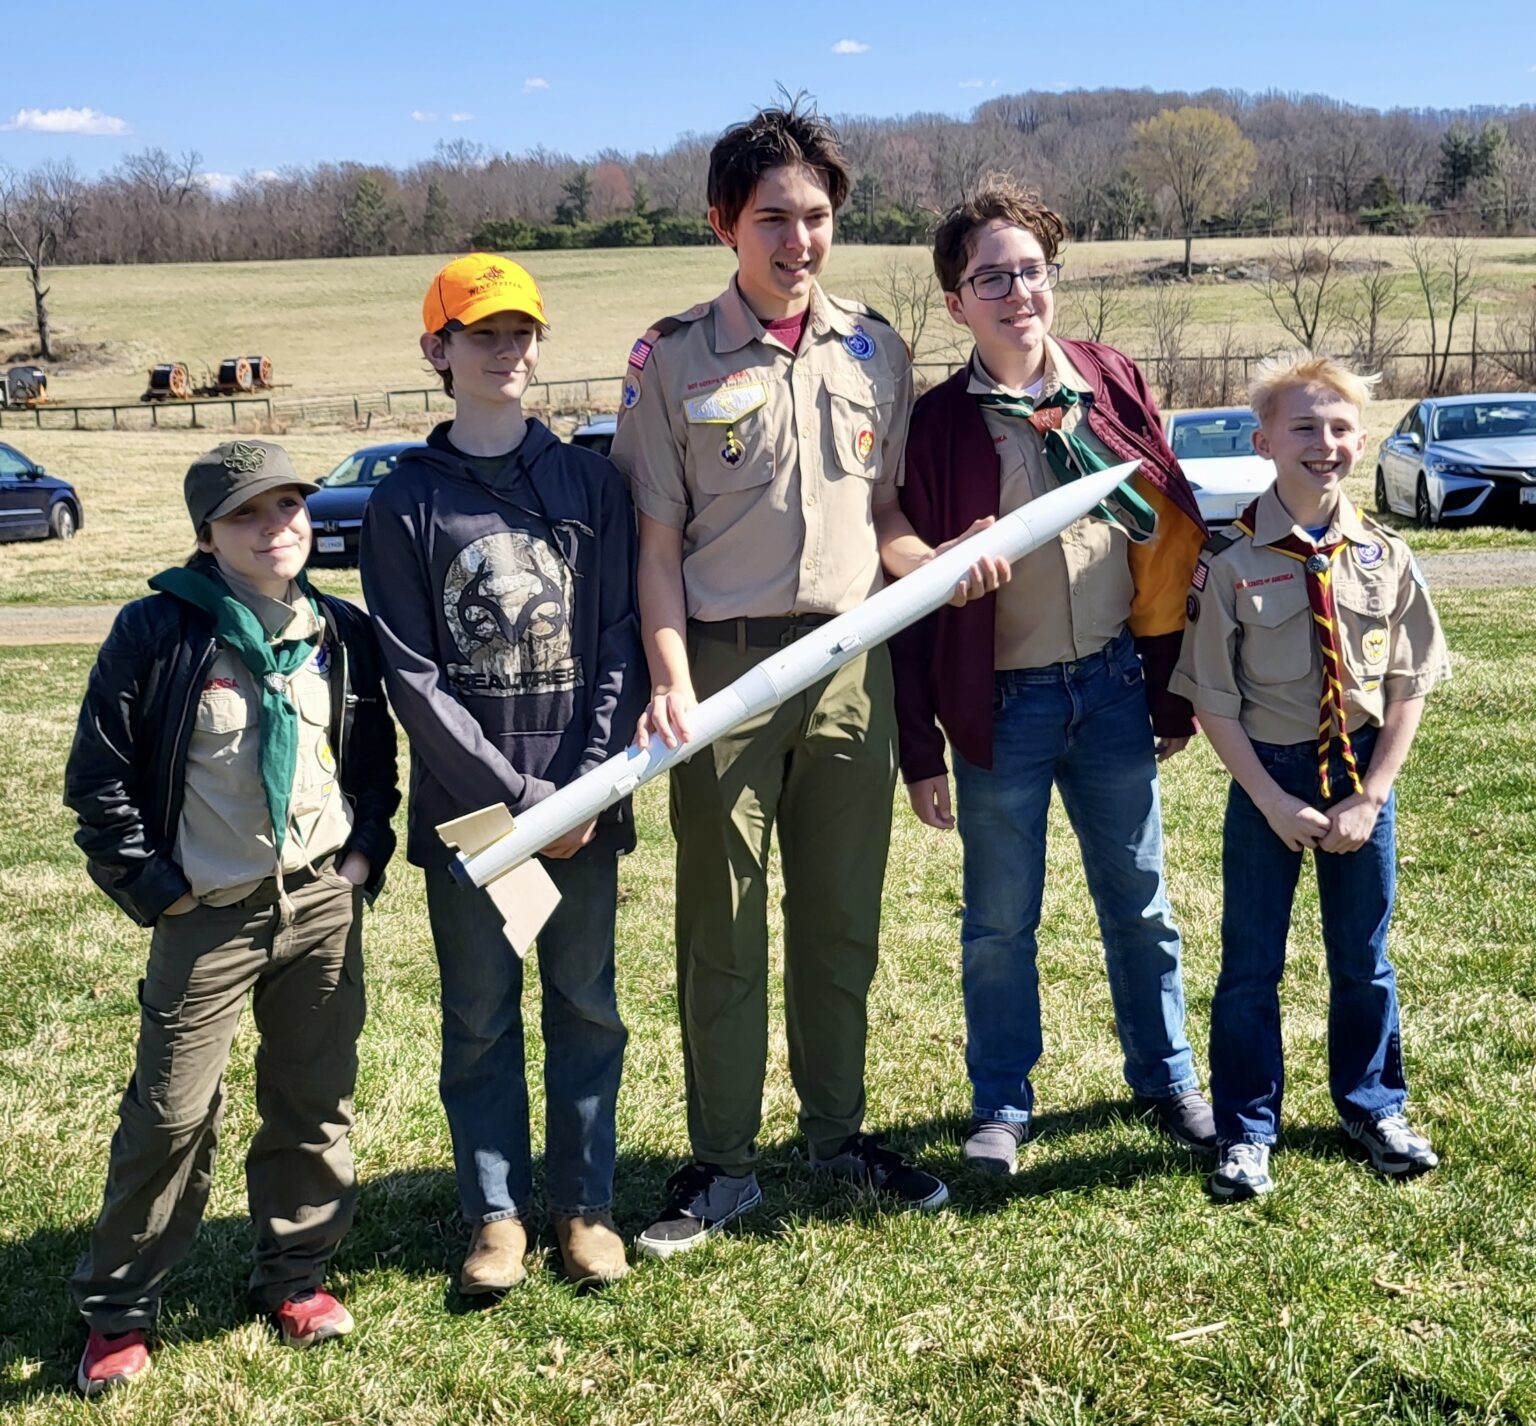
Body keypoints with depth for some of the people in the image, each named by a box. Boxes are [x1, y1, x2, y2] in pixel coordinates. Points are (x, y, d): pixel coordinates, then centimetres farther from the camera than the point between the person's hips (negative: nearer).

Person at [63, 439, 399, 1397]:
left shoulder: (343, 635, 4)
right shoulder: (157, 633, -9)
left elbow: (375, 761, 16)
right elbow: (99, 779, -4)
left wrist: (363, 857, 4)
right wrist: (153, 886, -6)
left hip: (325, 906, 4)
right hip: (209, 915, -3)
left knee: (317, 1100, 11)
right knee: (172, 1112, 1)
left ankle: (297, 1272, 29)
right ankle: (119, 1308, 18)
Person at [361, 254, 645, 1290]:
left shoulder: (589, 481, 6)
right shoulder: (408, 499, 0)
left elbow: (622, 636, 1)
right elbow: (412, 672, -5)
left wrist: (591, 781, -10)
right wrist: (517, 794, -12)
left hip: (583, 801, 1)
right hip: (466, 806, -1)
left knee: (586, 1004, 9)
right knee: (481, 1015, 8)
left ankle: (585, 1201, 24)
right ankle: (497, 1211, 23)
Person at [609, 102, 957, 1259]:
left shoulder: (875, 350, 8)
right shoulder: (673, 360, -3)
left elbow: (885, 509, 14)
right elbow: (658, 543, -4)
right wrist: (671, 683, -14)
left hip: (852, 662, 3)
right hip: (726, 664, -3)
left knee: (843, 917, 13)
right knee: (722, 929, 5)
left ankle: (839, 1130, 29)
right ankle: (723, 1164, 18)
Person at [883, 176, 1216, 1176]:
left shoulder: (1114, 385, 0)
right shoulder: (937, 424, -6)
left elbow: (1174, 537, 5)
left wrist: (1175, 691, 5)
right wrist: (919, 748, -4)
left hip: (1113, 686, 2)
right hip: (1000, 705, -2)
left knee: (1140, 902, 15)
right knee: (1000, 922, 10)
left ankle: (1168, 1078, 34)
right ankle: (1003, 1105, 27)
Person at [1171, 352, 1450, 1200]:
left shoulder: (1385, 559, -3)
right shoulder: (1232, 563, -12)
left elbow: (1409, 689, 1)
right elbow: (1214, 701, -9)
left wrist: (1369, 796, -8)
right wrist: (1274, 801, -13)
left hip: (1363, 776, 2)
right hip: (1267, 780, -2)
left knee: (1363, 959, 16)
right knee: (1250, 963, 7)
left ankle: (1372, 1107, 37)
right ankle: (1246, 1132, 23)